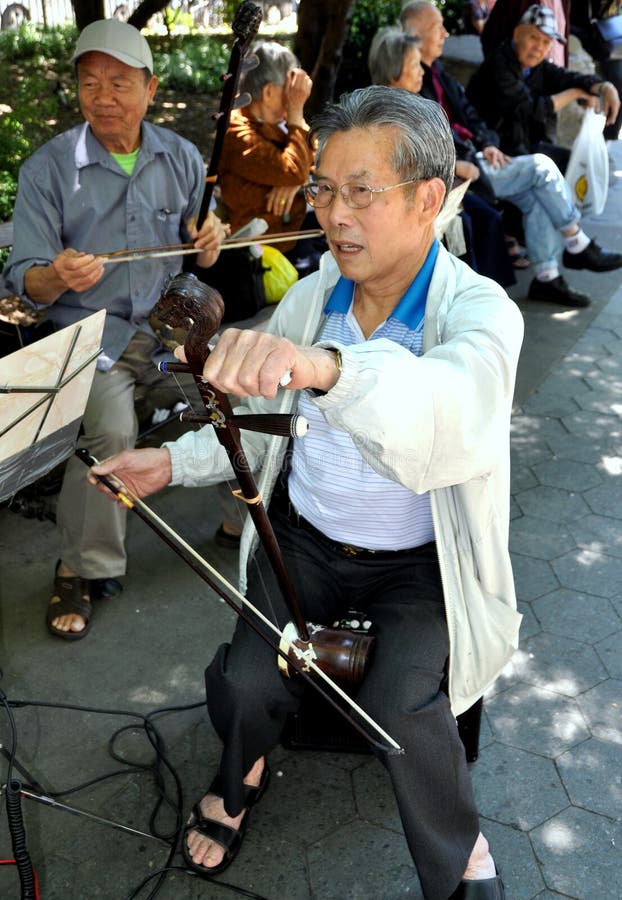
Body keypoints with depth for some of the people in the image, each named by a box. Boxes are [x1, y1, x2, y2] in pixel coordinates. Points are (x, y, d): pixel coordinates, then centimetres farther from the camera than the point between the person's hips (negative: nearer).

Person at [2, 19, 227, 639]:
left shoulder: (182, 159, 7)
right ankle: (81, 569, -8)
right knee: (111, 429, -29)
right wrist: (57, 277, -28)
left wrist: (208, 244, -8)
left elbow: (197, 257, 17)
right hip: (88, 333, -3)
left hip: (167, 325, 4)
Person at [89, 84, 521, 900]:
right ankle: (242, 773, 26)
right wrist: (174, 462, -4)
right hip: (304, 536, 4)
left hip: (420, 562, -3)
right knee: (245, 685, -13)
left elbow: (451, 408, -43)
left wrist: (326, 366, -61)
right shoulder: (310, 297, -2)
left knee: (400, 710, -24)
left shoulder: (479, 311, -18)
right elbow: (262, 421, 11)